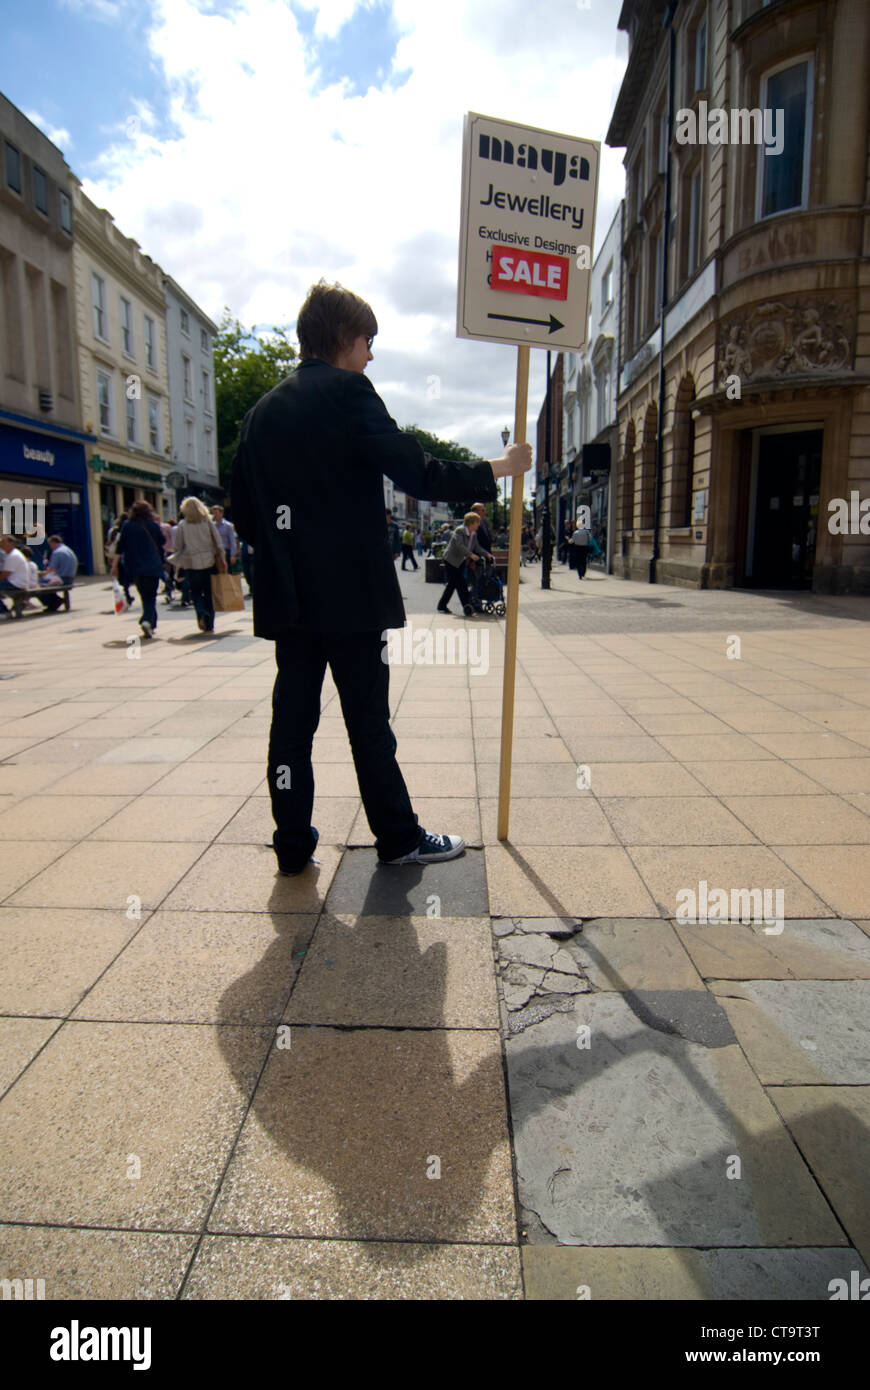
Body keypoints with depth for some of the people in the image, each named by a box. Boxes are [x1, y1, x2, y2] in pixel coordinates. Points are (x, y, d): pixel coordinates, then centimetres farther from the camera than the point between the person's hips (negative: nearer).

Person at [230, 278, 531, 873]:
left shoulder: (263, 411, 15)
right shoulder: (347, 391, -7)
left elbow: (245, 511, 15)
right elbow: (415, 473, -15)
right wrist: (498, 468, -6)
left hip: (289, 595, 7)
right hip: (350, 591, -6)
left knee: (293, 714, 9)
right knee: (367, 718, 1)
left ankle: (292, 842, 15)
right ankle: (399, 837, 14)